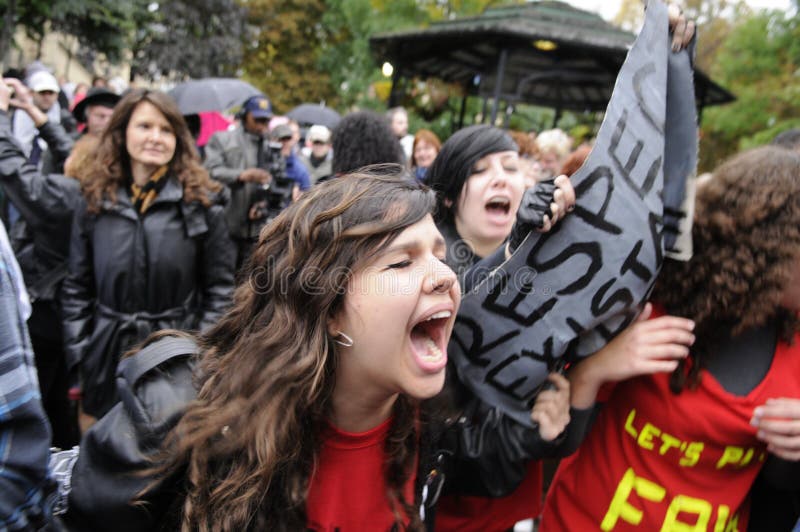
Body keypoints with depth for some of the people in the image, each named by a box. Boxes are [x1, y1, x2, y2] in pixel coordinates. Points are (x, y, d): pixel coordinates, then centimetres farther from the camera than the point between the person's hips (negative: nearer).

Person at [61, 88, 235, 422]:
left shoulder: (200, 203, -3)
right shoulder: (94, 203, 4)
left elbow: (220, 288, -3)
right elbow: (77, 290, 8)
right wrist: (79, 354, 2)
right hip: (109, 359, 3)